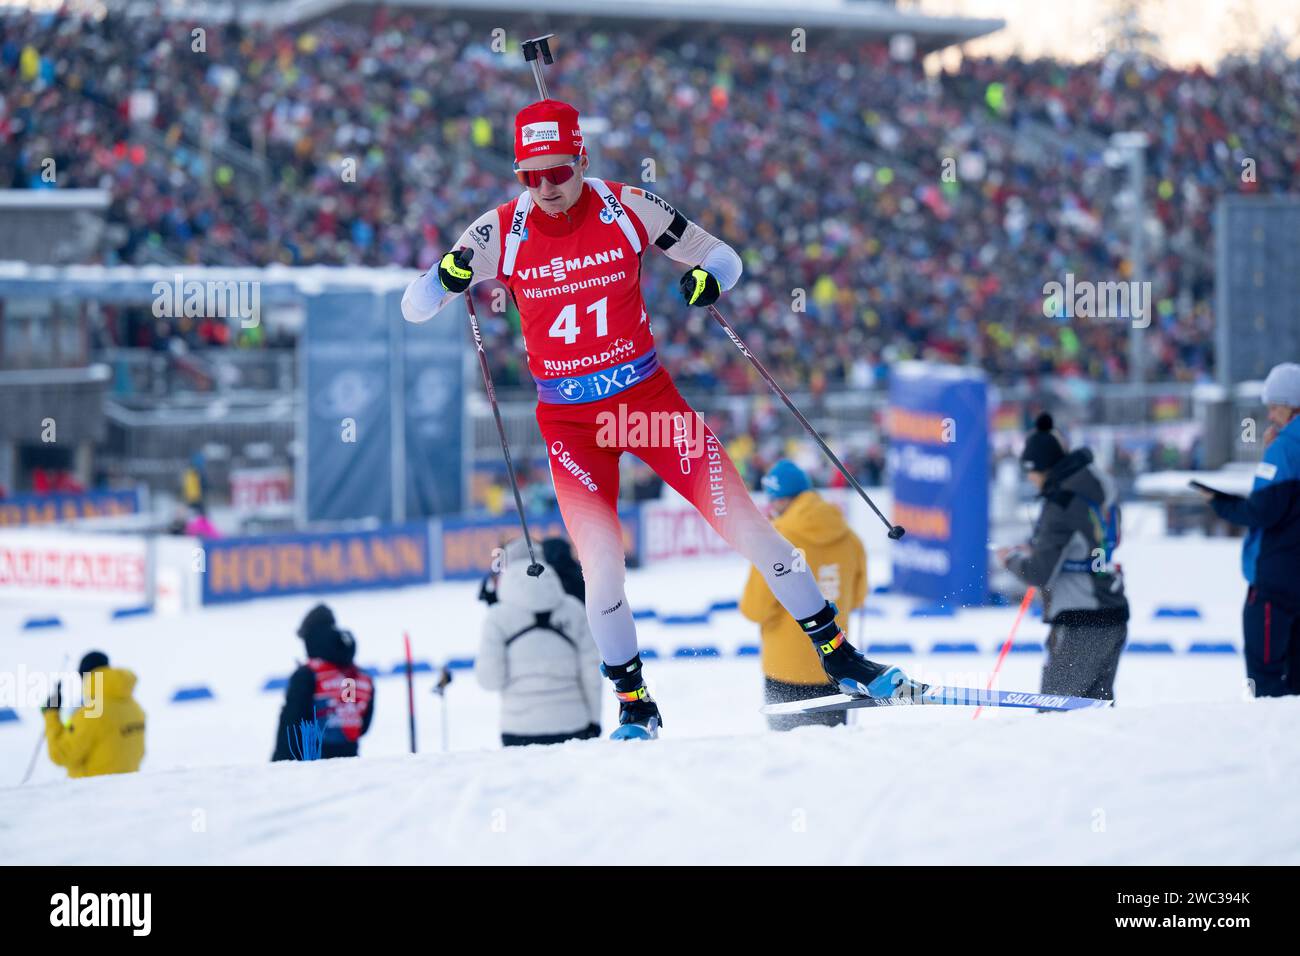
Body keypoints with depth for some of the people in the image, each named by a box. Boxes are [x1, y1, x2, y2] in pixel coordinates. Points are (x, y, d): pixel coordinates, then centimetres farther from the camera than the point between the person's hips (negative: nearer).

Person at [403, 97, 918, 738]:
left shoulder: (627, 210, -8)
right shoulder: (502, 233, -7)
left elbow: (723, 256, 3)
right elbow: (413, 308, -4)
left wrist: (708, 278, -21)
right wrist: (450, 274, -27)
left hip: (647, 396, 0)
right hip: (568, 418, 0)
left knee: (744, 522, -4)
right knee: (601, 560, -13)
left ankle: (836, 653, 9)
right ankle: (634, 703, 6)